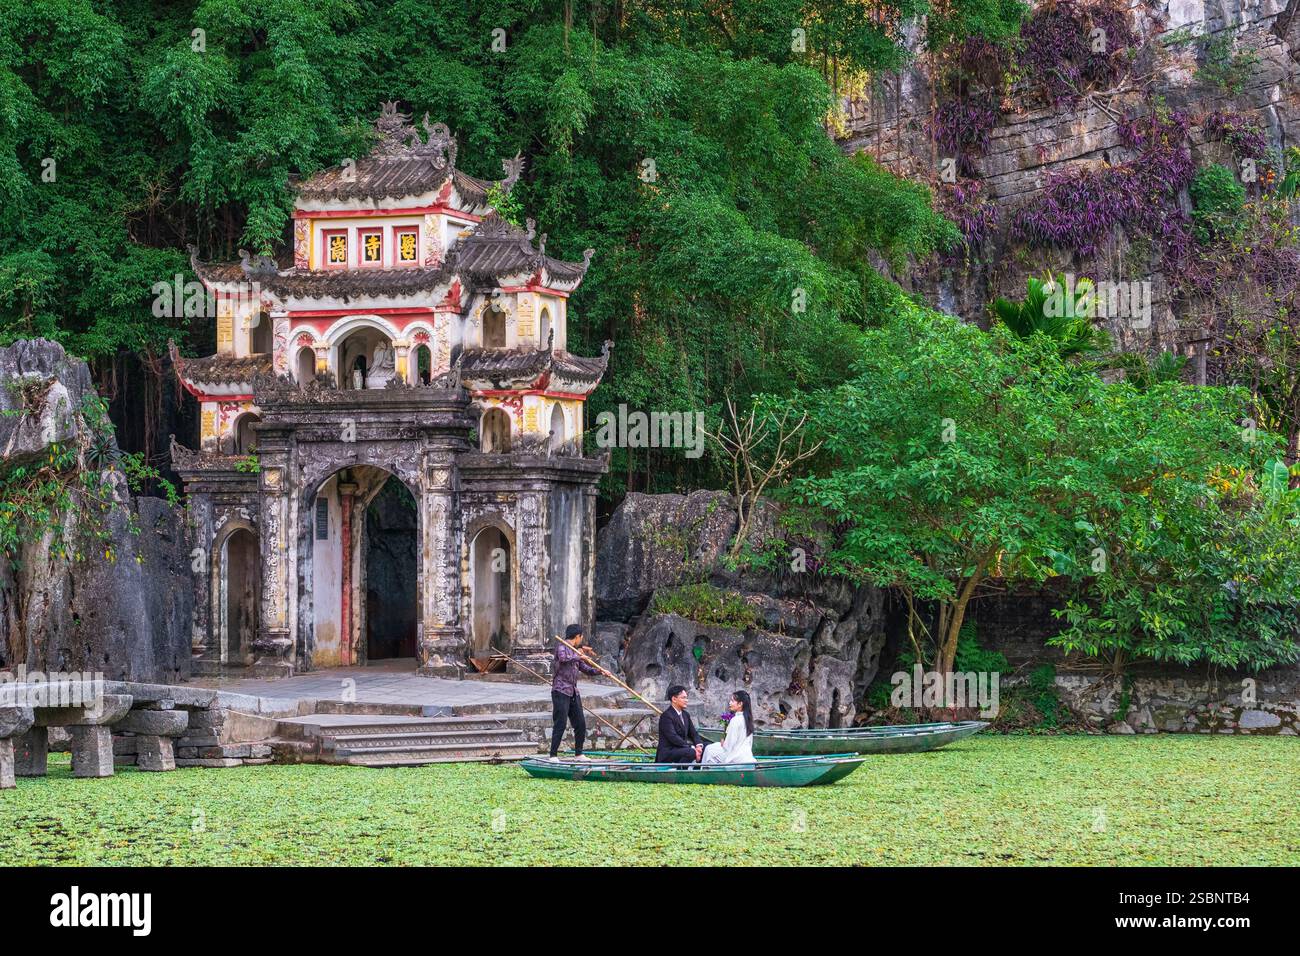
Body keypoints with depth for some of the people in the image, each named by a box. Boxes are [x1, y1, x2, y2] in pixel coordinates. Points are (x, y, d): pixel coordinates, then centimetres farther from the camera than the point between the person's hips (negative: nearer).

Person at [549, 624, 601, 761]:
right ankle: (553, 755, -8)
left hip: (573, 692, 8)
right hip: (561, 691, -8)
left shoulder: (574, 651, 18)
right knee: (560, 724, -11)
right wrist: (578, 656, -16)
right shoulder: (561, 646, -5)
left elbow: (585, 669, 23)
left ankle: (578, 753, 19)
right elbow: (563, 658, -27)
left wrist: (599, 671, 9)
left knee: (581, 724, 8)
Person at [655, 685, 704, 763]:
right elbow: (673, 737, -23)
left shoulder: (686, 714, 14)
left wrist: (699, 745, -10)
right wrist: (692, 748, -27)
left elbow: (693, 733, 13)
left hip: (681, 749, 9)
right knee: (691, 752, -32)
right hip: (667, 755, -9)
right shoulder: (666, 716, -14)